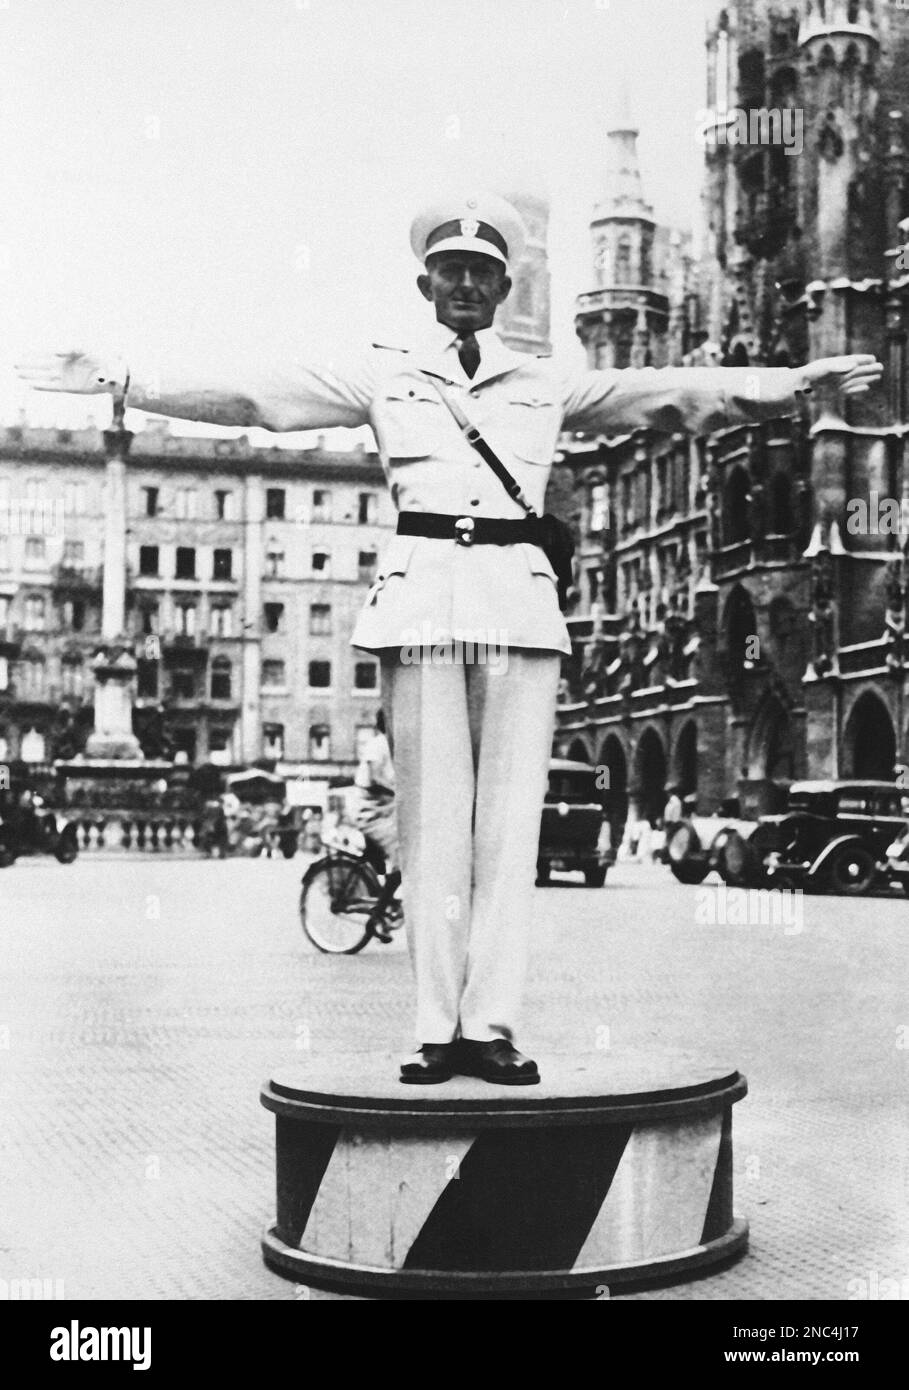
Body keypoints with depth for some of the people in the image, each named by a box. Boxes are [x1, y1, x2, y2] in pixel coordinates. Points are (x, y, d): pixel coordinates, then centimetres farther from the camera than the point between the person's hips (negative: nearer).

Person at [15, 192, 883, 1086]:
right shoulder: (380, 373, 13)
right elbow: (247, 393, 9)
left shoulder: (548, 382, 18)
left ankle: (490, 1025, -1)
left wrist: (796, 382, 11)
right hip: (420, 598, -1)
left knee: (509, 819, -4)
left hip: (520, 600, 1)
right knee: (431, 820, -4)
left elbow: (674, 391, 16)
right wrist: (116, 376, 3)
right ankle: (438, 1031, 0)